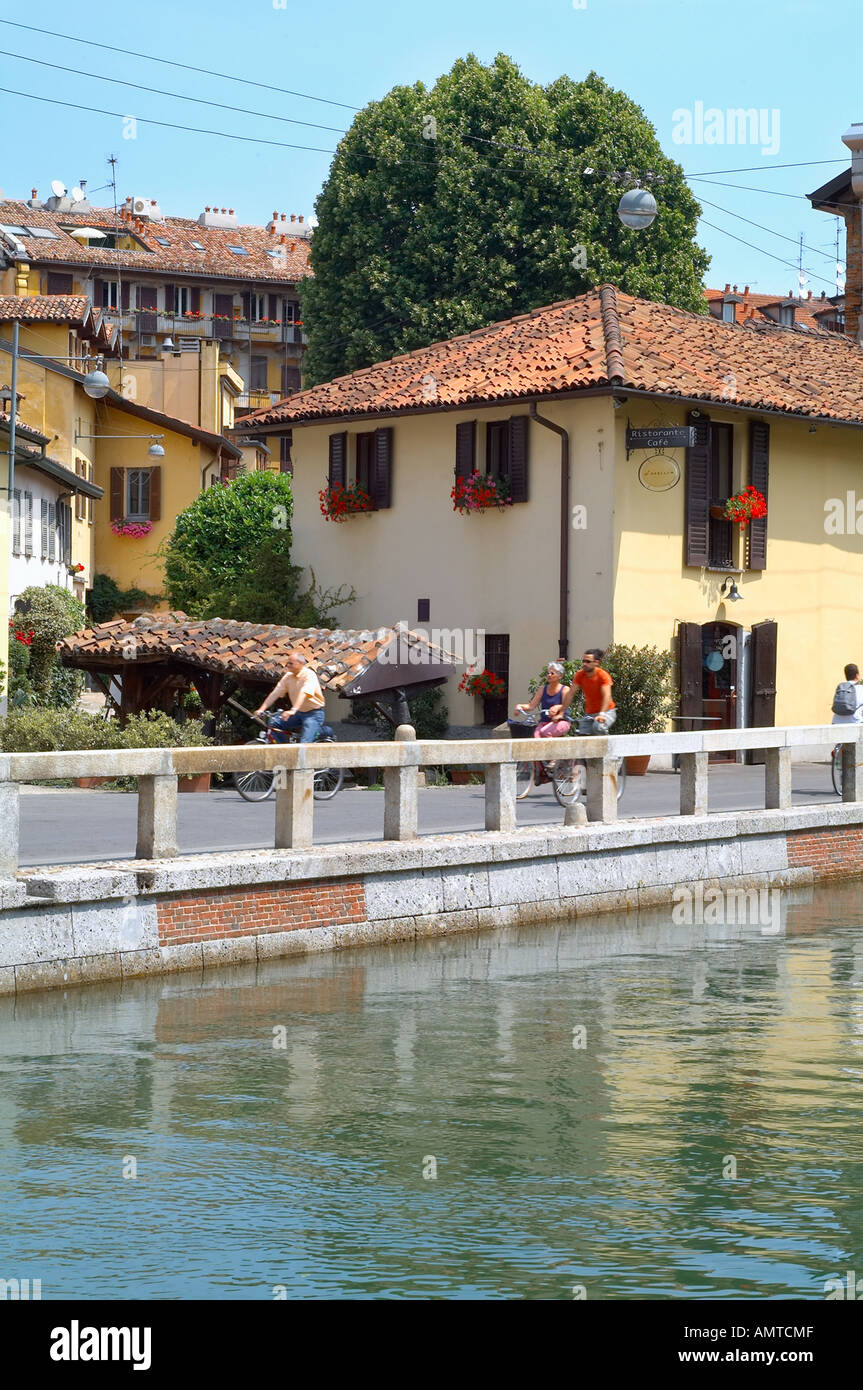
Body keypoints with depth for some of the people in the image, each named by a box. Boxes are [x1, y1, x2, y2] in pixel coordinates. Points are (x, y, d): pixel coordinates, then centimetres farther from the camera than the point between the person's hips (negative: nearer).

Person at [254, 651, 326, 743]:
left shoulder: (309, 675, -17)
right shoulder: (288, 676, 5)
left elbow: (304, 694, -32)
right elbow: (275, 693, 0)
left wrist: (293, 710, -46)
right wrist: (261, 709, -10)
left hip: (313, 714, -7)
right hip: (299, 713, 7)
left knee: (304, 744, -21)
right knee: (273, 724, -3)